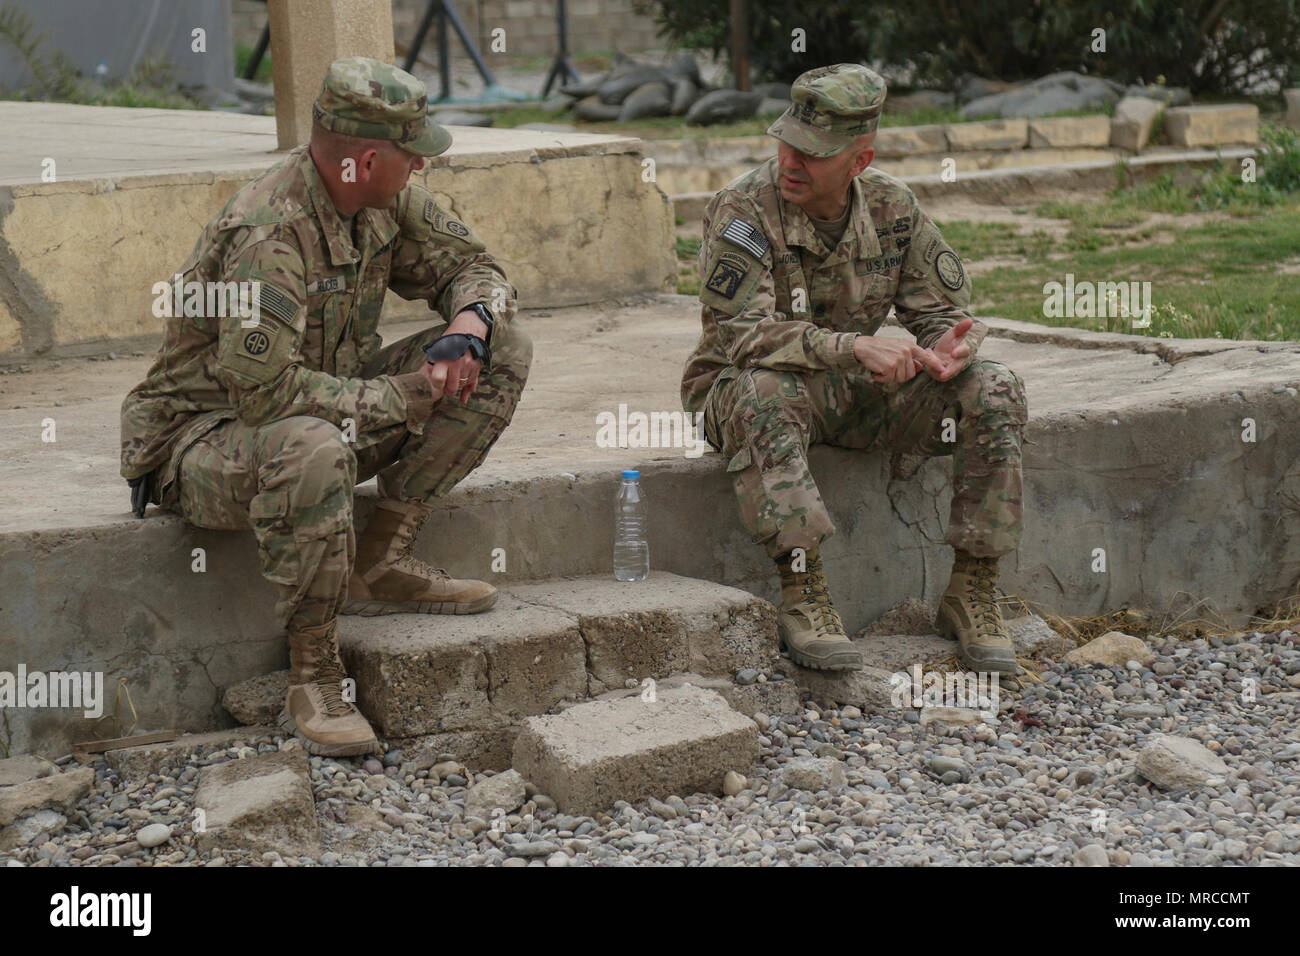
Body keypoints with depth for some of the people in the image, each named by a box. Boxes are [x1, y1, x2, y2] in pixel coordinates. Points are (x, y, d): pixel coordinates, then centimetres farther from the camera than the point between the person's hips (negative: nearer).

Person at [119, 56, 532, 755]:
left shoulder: (383, 202, -3)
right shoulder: (268, 233, -29)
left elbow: (471, 266, 9)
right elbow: (263, 389, -35)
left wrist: (468, 323, -15)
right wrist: (399, 399, -27)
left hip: (329, 407, 9)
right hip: (205, 436, -8)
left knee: (504, 352, -3)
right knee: (313, 448, -45)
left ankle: (378, 565, -3)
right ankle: (311, 683, -28)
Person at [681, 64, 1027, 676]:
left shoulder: (892, 207, -3)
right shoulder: (744, 211, -19)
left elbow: (943, 310, 4)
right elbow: (740, 333, -28)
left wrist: (948, 347, -23)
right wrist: (855, 346, -37)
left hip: (854, 394, 5)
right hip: (740, 389, -5)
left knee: (994, 390, -14)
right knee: (765, 394, -41)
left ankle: (971, 594, -8)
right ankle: (803, 598, -34)